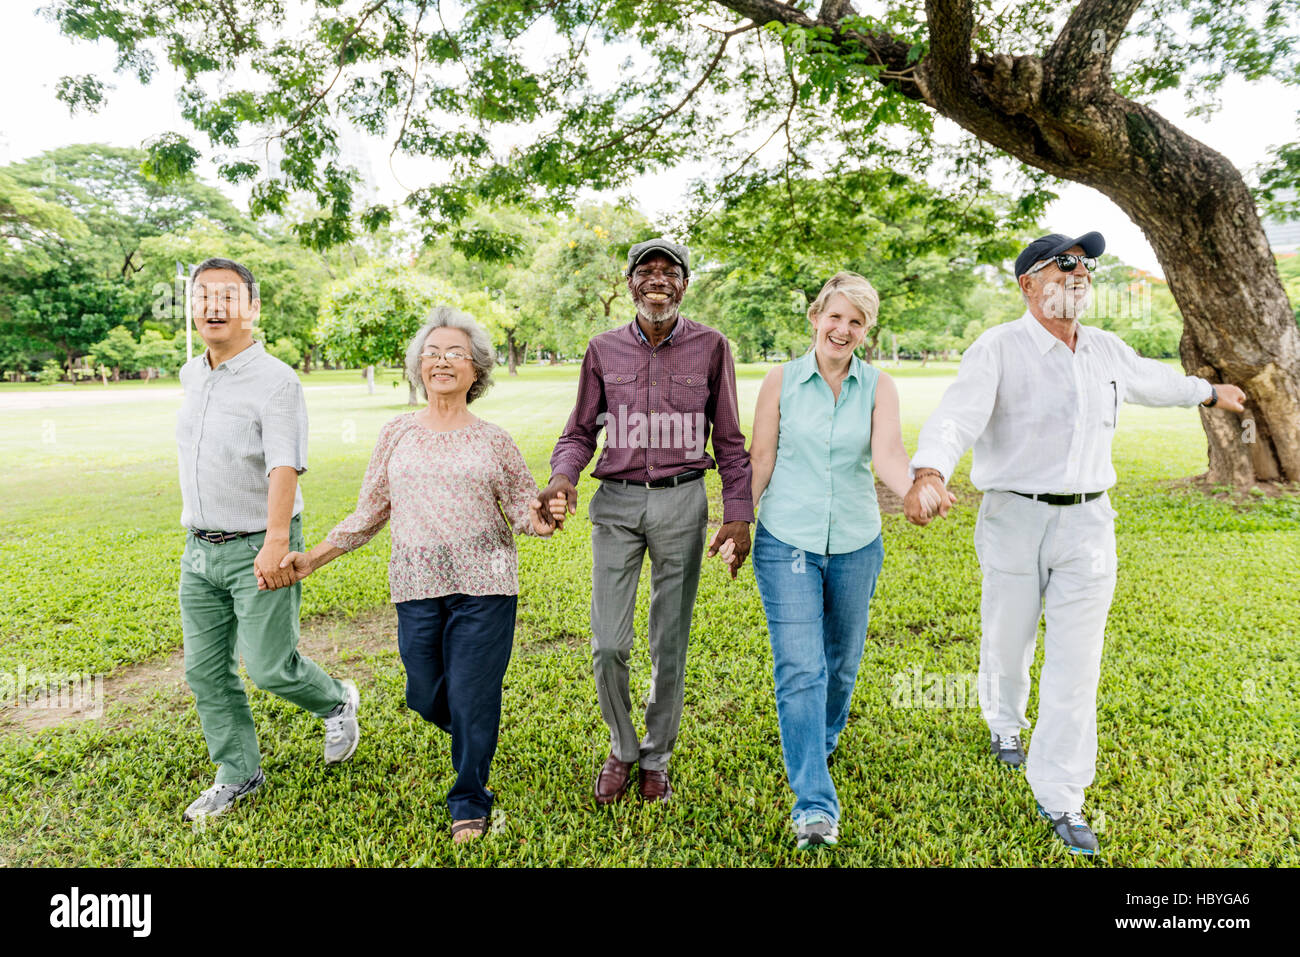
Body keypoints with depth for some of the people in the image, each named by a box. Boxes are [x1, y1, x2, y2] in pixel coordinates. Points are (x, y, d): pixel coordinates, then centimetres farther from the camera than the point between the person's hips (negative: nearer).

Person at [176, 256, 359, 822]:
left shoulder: (275, 381, -15)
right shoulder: (191, 376, 10)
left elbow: (285, 465, -27)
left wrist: (275, 542, -38)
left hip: (257, 548, -7)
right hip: (199, 550, 7)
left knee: (270, 666, -5)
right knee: (206, 671, 10)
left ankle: (337, 703, 26)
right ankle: (237, 775, 27)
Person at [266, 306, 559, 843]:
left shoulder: (492, 441, 2)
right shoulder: (397, 435, 7)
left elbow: (524, 512, 2)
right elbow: (369, 514, 12)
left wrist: (541, 520, -22)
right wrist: (312, 559, 6)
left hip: (483, 583, -2)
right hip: (417, 585, 2)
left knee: (472, 692, 0)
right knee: (427, 694, 10)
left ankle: (470, 801, 22)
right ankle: (474, 738, 45)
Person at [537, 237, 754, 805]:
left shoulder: (711, 347, 2)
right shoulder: (603, 350, 5)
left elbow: (729, 440, 5)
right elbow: (580, 432, 9)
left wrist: (739, 515, -2)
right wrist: (562, 477, -13)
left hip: (682, 502, -1)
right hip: (617, 502, 1)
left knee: (670, 646, 8)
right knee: (608, 645, -1)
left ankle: (656, 758, 29)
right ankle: (621, 749, 26)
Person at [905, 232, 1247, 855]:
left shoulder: (1107, 351, 10)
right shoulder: (998, 349, -10)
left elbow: (1151, 380, 33)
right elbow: (957, 416, -26)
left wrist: (1208, 392, 49)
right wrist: (929, 473, -45)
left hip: (1088, 523, 4)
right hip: (1015, 519, -4)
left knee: (1076, 663, 2)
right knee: (1007, 641, 12)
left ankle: (1058, 798, 14)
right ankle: (1004, 723, 45)